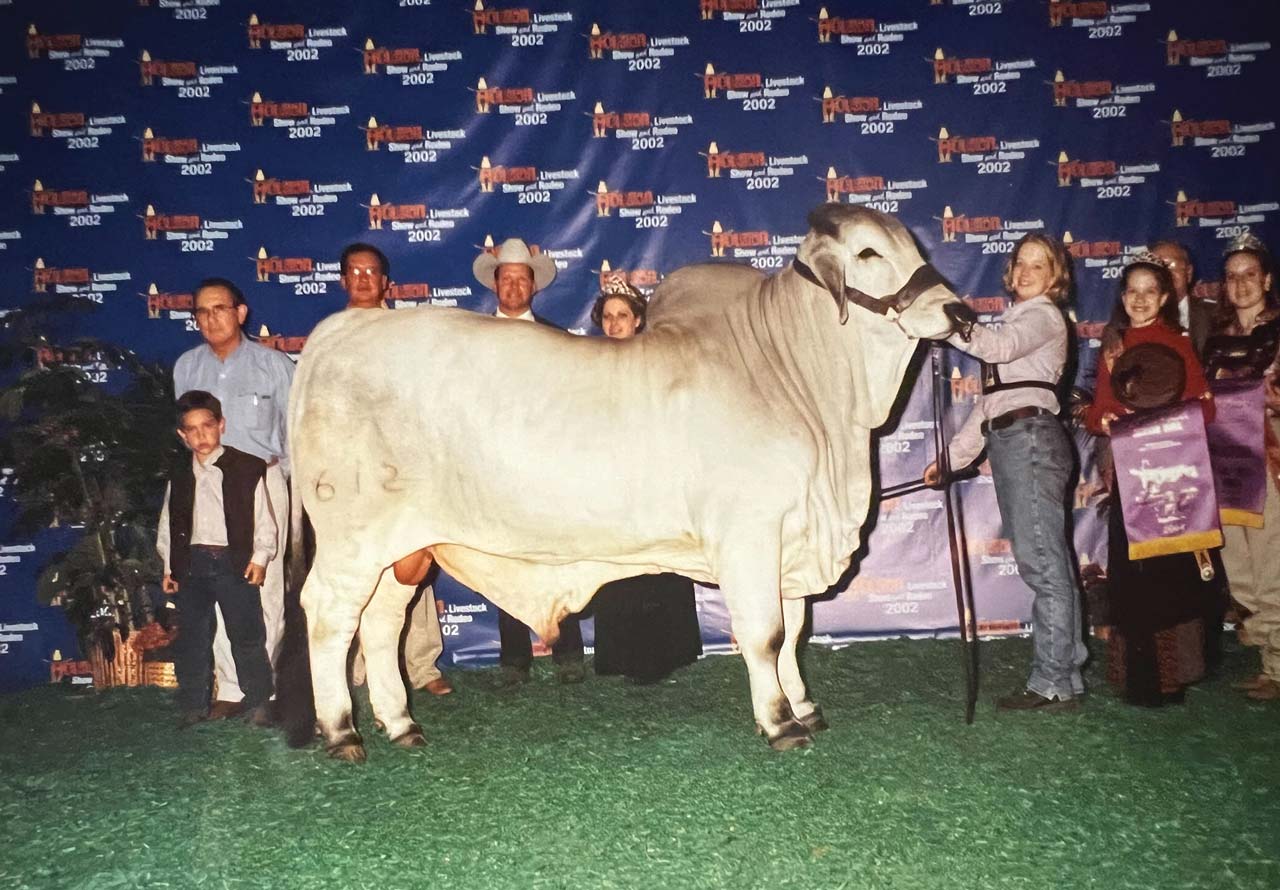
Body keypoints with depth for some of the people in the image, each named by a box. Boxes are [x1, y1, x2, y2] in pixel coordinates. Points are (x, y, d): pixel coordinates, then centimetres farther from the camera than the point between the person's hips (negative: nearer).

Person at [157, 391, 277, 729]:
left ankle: (257, 704, 10)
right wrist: (169, 566, 11)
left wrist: (260, 557, -7)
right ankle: (193, 706, 21)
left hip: (235, 561, -3)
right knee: (191, 638, 9)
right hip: (191, 562, 4)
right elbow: (168, 522, 14)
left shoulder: (248, 468, -2)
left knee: (247, 635, 0)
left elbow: (263, 519, 0)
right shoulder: (179, 474, 9)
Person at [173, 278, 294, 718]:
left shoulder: (272, 364, -1)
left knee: (265, 586, -2)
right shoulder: (186, 367, 8)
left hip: (262, 482, -2)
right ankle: (231, 689, 10)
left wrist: (277, 474, 5)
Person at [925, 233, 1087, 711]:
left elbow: (996, 347, -21)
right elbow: (990, 399, 25)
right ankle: (1066, 674, 12)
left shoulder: (1044, 316, 2)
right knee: (1048, 562, 8)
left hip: (1030, 435, -9)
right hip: (1007, 439, 9)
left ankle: (1053, 683, -9)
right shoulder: (1014, 321, 28)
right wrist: (954, 455, 20)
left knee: (1041, 559, -10)